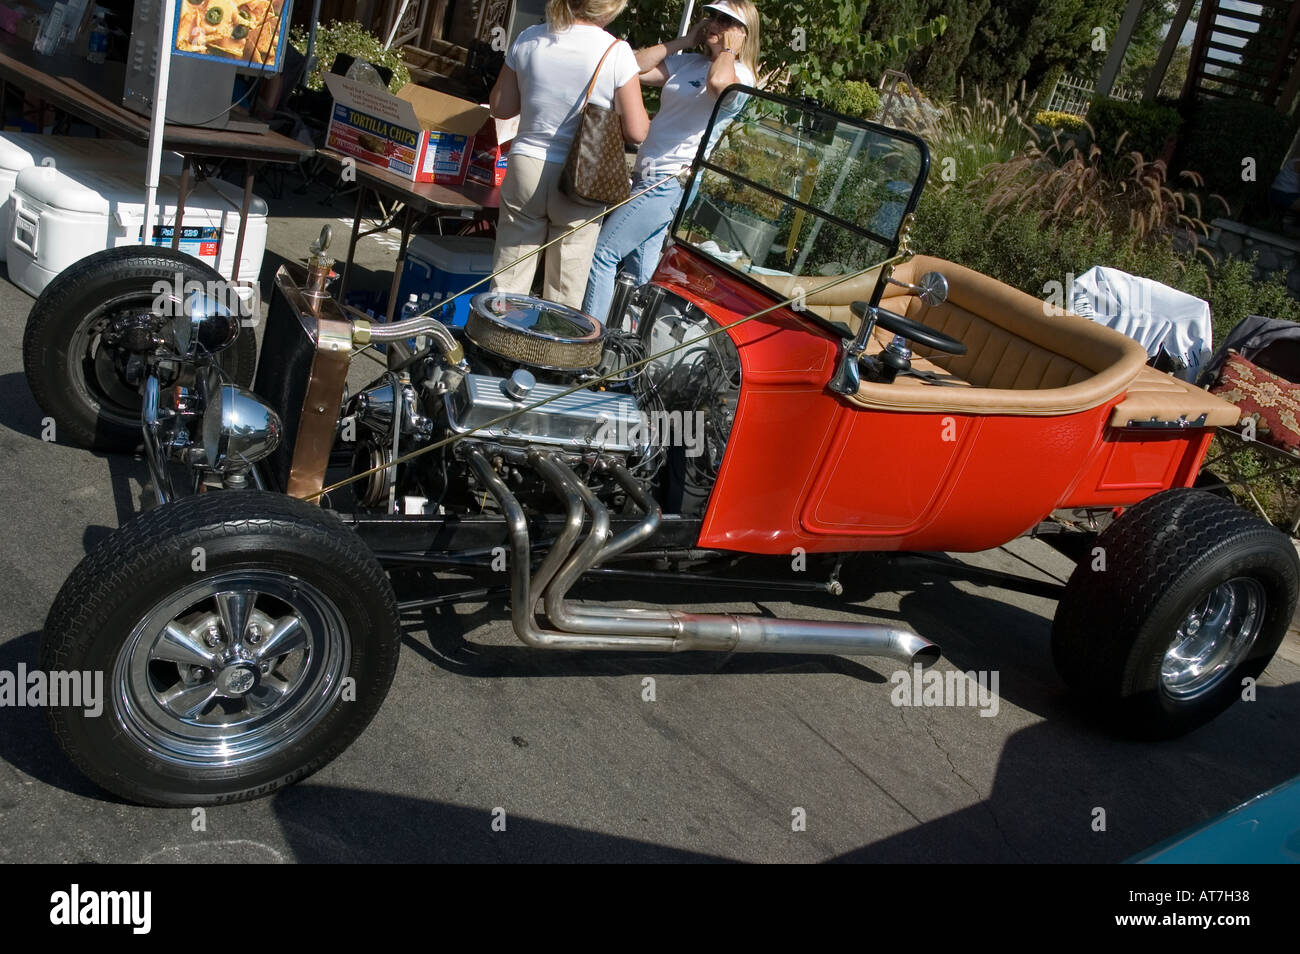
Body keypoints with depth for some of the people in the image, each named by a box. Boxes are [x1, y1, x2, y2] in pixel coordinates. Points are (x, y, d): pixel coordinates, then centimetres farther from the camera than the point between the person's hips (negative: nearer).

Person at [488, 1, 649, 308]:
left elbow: (501, 107, 9)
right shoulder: (616, 52, -10)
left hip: (526, 167, 3)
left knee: (508, 282, 10)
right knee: (564, 294, 8)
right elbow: (636, 131, -9)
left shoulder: (529, 39, 0)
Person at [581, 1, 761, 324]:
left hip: (670, 183, -8)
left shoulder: (740, 74, -8)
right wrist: (684, 40, 8)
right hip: (647, 177, 8)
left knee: (603, 252, -10)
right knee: (642, 273, 10)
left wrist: (728, 49, -12)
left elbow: (718, 81, -32)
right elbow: (635, 66, 9)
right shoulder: (688, 62, 15)